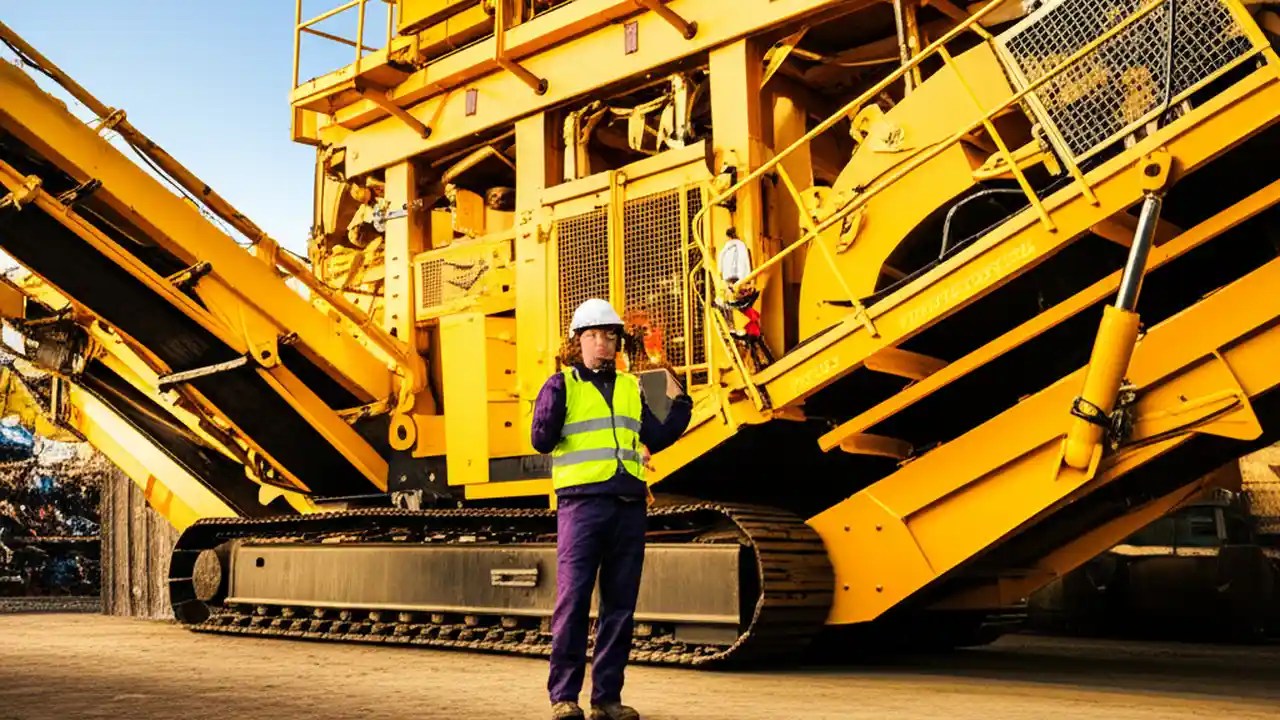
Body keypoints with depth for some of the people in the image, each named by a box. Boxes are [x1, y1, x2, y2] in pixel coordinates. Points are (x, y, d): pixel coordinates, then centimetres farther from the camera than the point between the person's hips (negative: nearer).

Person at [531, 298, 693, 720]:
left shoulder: (630, 388, 18)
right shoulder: (562, 384, 4)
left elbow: (656, 439, 22)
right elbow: (542, 441, -7)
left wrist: (681, 406, 11)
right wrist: (554, 401, -21)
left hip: (629, 505, 5)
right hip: (582, 501, -5)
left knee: (620, 605, 6)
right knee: (573, 600, -7)